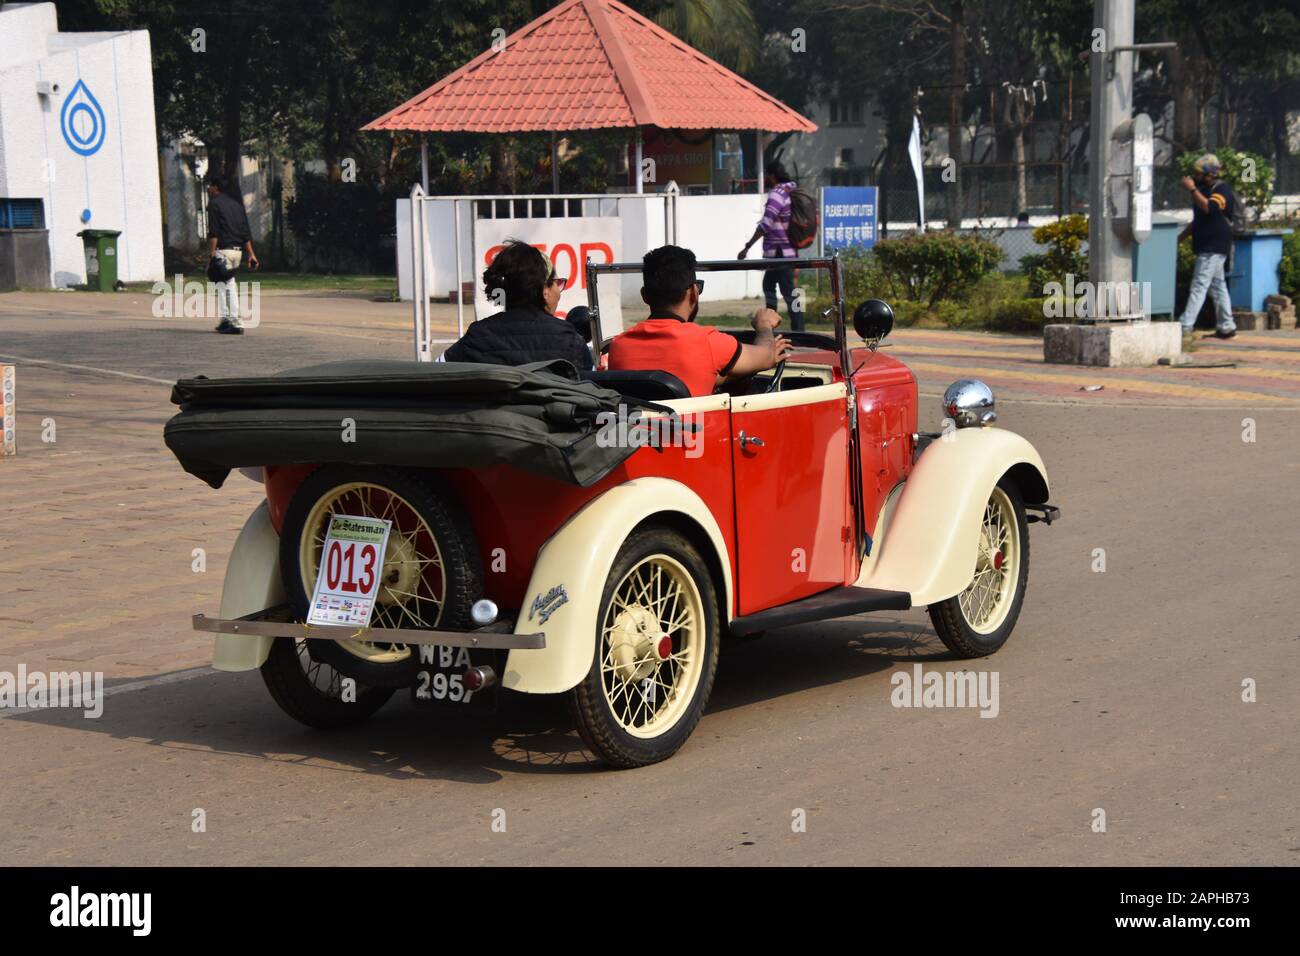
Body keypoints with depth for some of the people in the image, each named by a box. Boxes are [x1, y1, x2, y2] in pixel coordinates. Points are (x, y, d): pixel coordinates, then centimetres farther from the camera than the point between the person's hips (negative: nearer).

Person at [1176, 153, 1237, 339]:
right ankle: (1226, 326, 16)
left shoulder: (1222, 190, -11)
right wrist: (1180, 238, 23)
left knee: (1199, 286, -13)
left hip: (1214, 248, -10)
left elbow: (1208, 207, -31)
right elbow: (1197, 221, 27)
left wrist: (1192, 189, -27)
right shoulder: (1204, 190, 18)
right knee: (1217, 286, 11)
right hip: (1205, 246, 10)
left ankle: (1185, 326, -18)